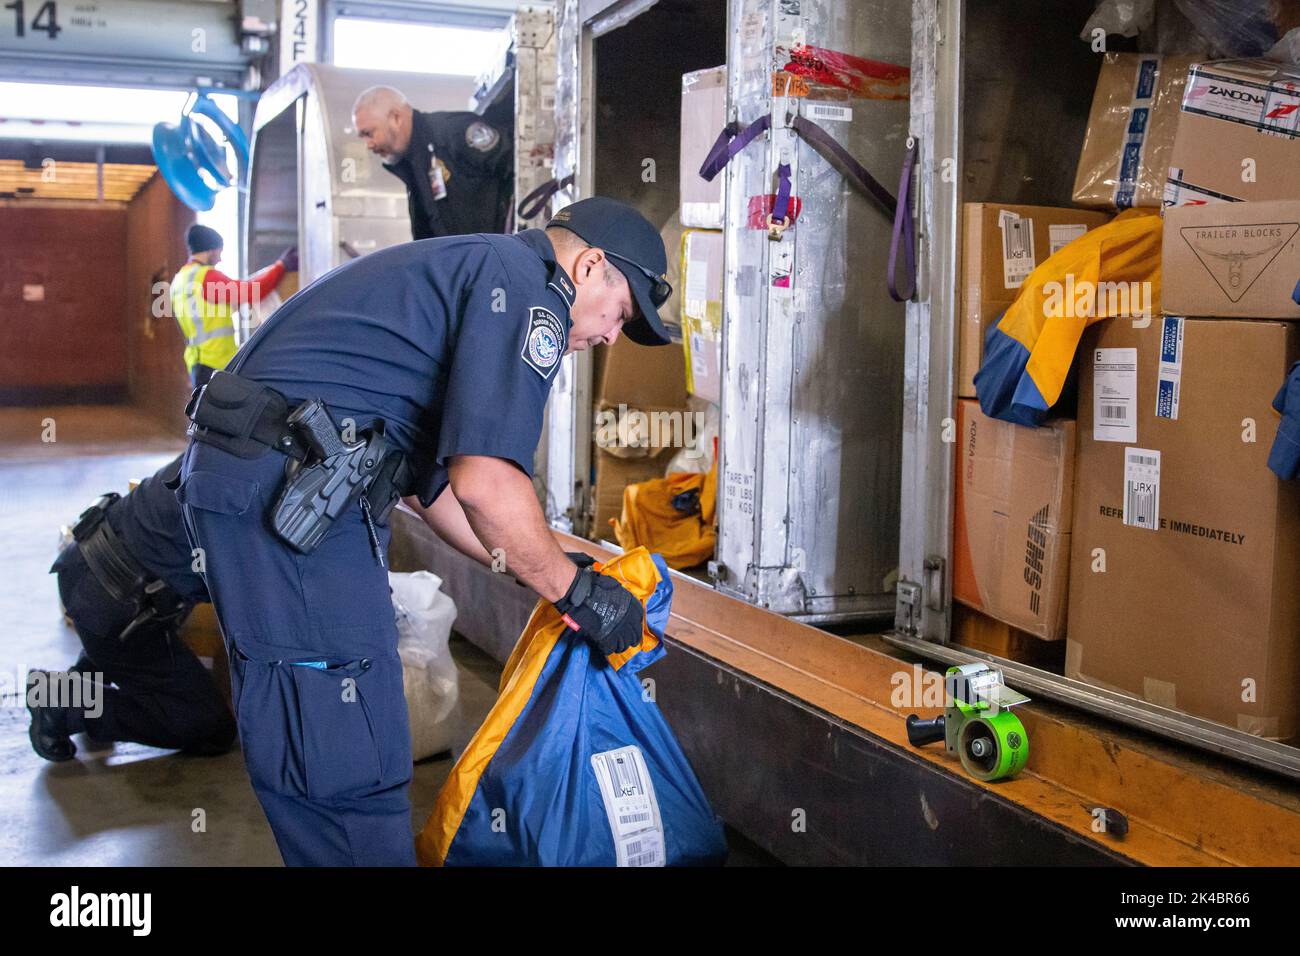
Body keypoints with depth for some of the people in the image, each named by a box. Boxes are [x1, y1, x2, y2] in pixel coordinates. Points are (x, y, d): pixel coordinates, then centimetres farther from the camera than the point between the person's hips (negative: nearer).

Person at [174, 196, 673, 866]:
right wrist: (575, 590, -5)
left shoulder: (470, 268, 24)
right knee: (352, 767, -5)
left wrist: (544, 576, 23)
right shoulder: (527, 286, -7)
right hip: (285, 491, -11)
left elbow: (432, 478, 25)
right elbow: (484, 481, -19)